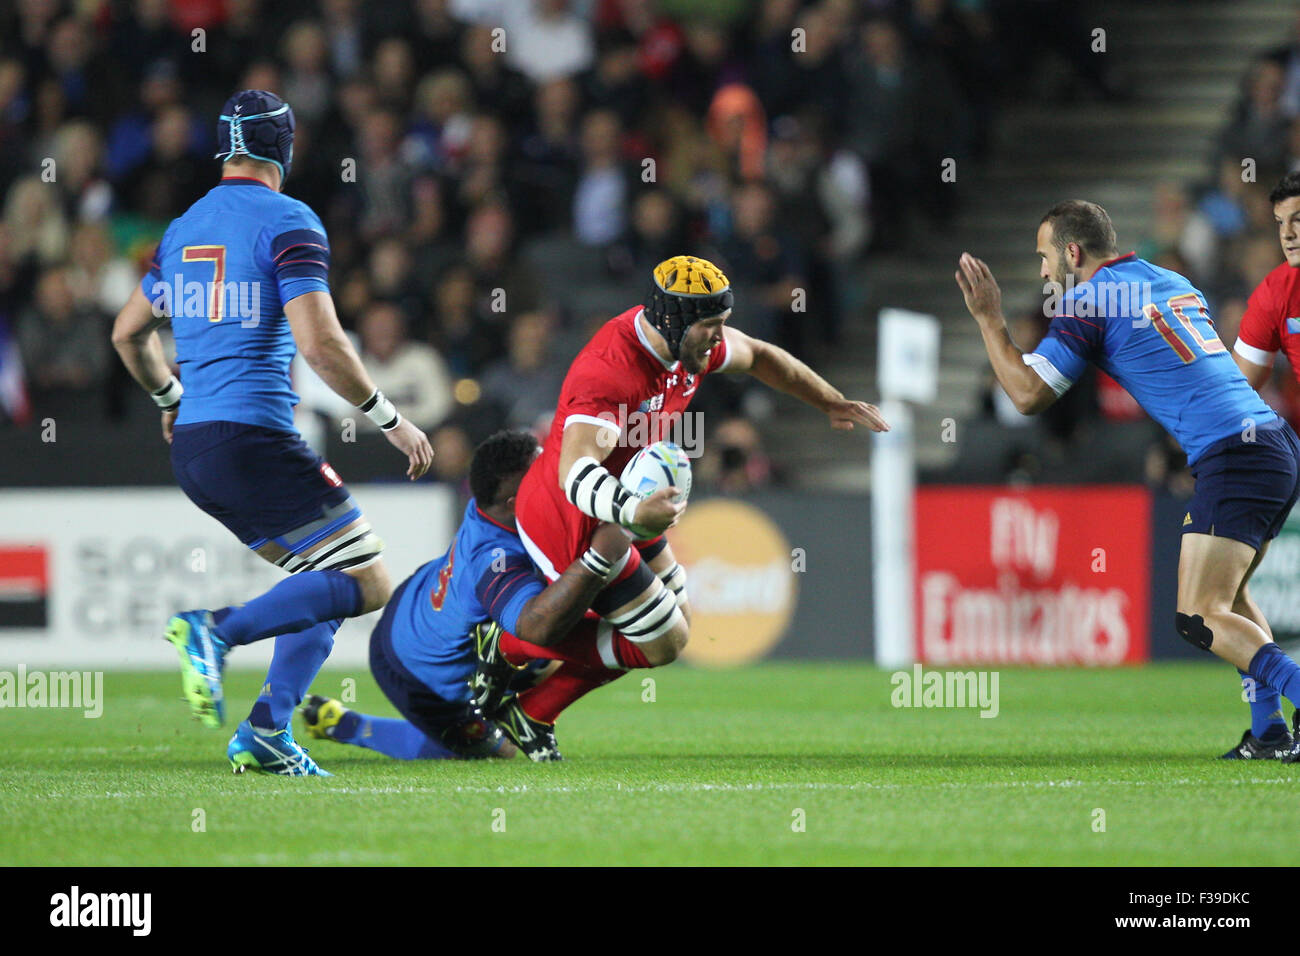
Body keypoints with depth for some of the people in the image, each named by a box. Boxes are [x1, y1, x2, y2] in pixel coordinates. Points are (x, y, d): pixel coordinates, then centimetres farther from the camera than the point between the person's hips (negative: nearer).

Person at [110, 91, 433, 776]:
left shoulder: (184, 228, 16)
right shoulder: (288, 224, -7)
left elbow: (129, 333, 27)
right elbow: (320, 345, -17)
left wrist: (171, 400, 44)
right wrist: (391, 420, -7)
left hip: (191, 445, 8)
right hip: (253, 437, -8)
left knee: (328, 581, 16)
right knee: (367, 580, -5)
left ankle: (266, 733, 2)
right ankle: (217, 633, -20)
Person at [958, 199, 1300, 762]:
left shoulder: (1090, 301, -2)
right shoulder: (1171, 283, 21)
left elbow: (1028, 394, -4)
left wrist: (988, 319, 7)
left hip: (1234, 459, -9)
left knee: (1199, 618, -10)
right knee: (1226, 599, 21)